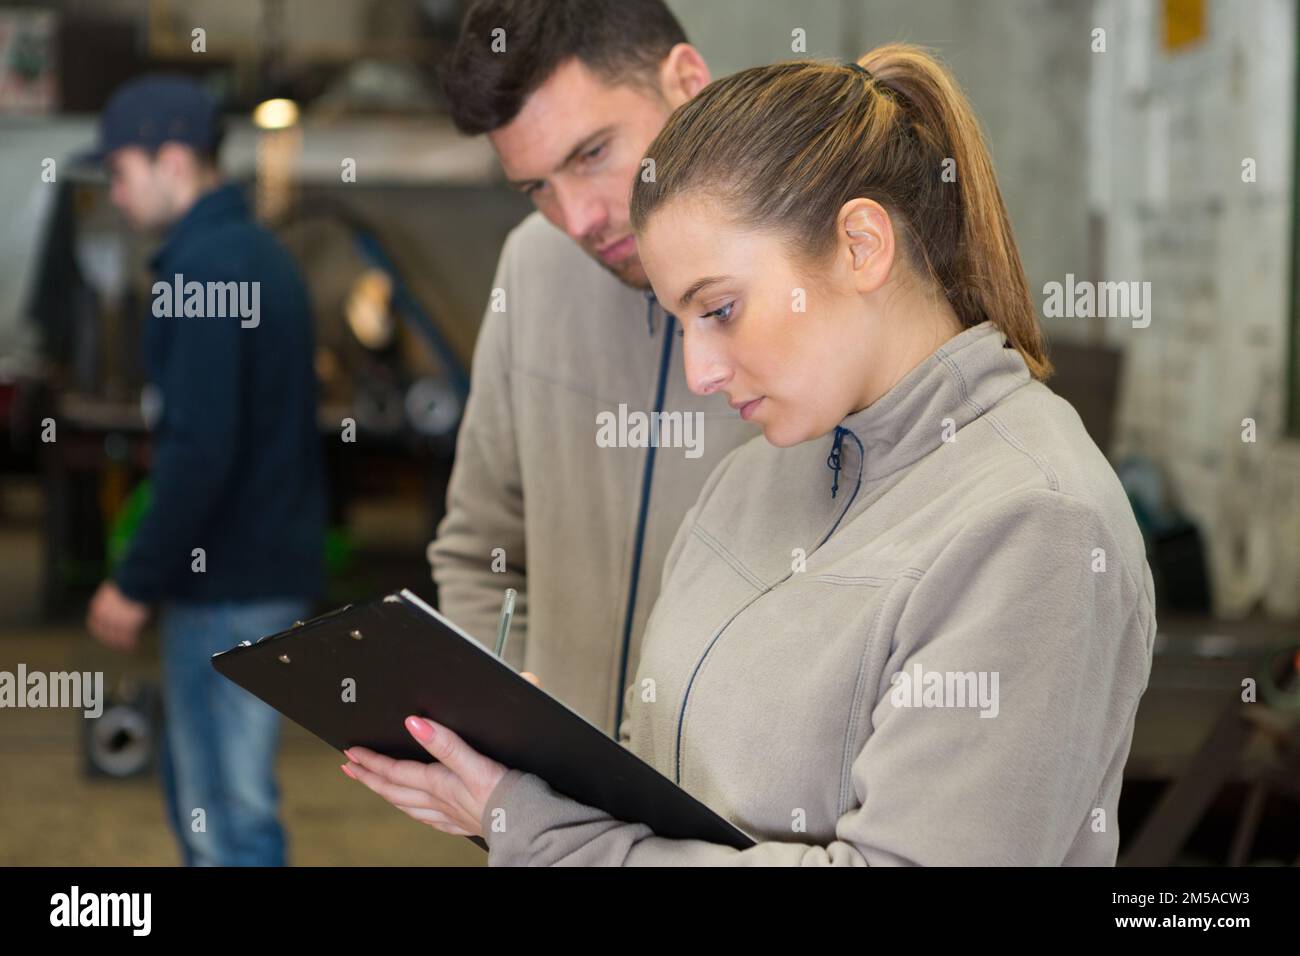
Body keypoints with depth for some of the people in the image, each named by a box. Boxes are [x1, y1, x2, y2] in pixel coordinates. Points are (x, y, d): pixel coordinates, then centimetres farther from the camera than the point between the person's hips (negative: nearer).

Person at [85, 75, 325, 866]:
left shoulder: (203, 268, -17)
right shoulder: (260, 253, 14)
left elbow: (199, 452, -23)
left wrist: (135, 583, -14)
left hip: (229, 584, -10)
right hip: (273, 565, 10)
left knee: (229, 808, -3)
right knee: (195, 778, 21)